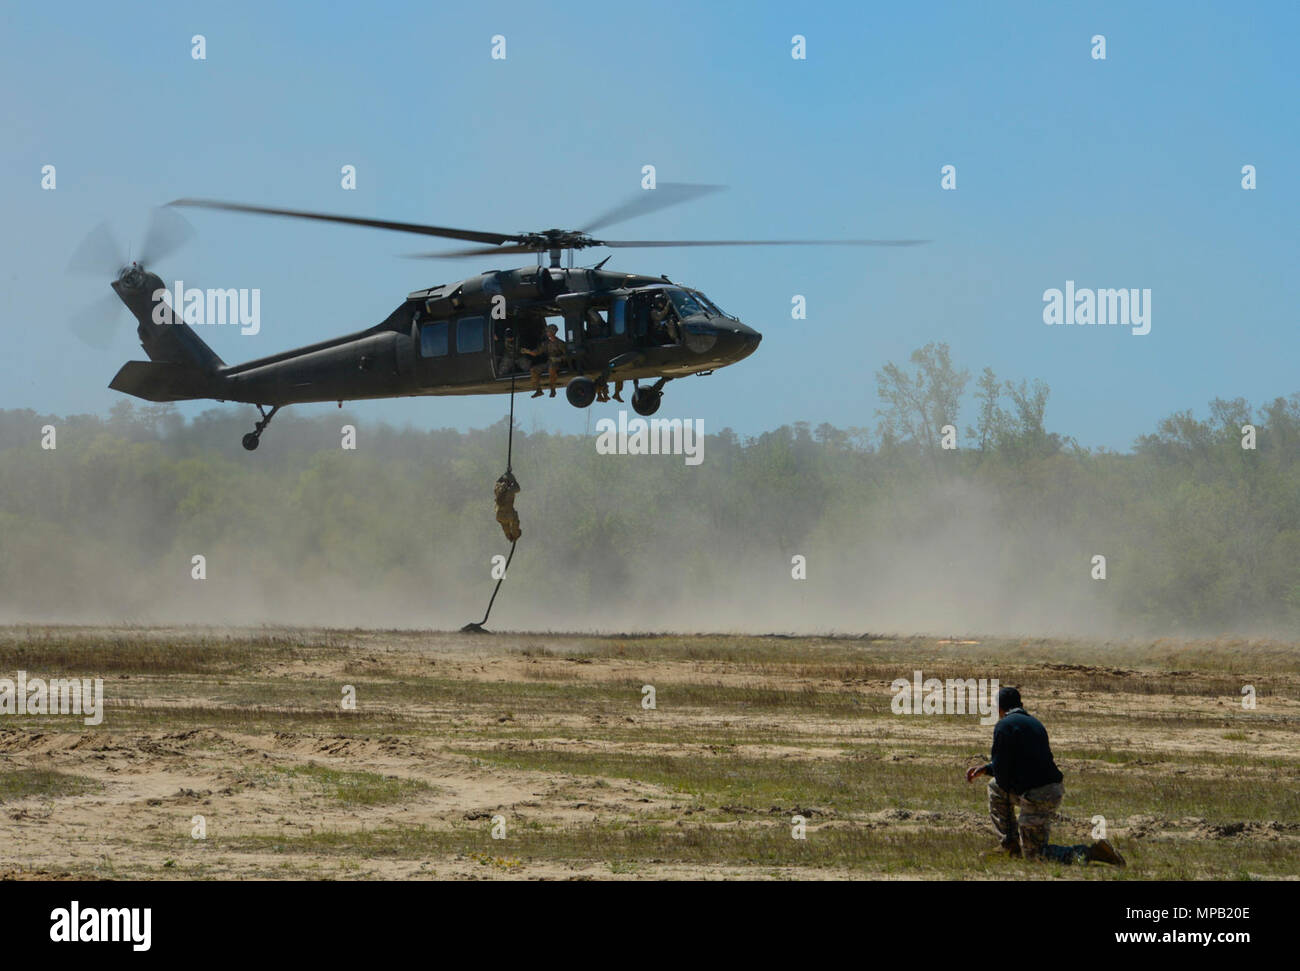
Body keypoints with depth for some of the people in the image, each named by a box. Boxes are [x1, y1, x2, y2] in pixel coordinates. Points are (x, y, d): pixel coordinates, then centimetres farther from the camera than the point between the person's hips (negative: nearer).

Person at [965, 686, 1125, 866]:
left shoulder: (1004, 726, -9)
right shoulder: (1034, 722, 20)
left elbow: (1001, 771, -11)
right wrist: (984, 769, 33)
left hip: (1036, 795, -9)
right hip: (1055, 787, 9)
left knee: (1033, 854, 5)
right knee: (995, 786, 28)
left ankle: (1088, 853, -12)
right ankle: (1011, 846, 21)